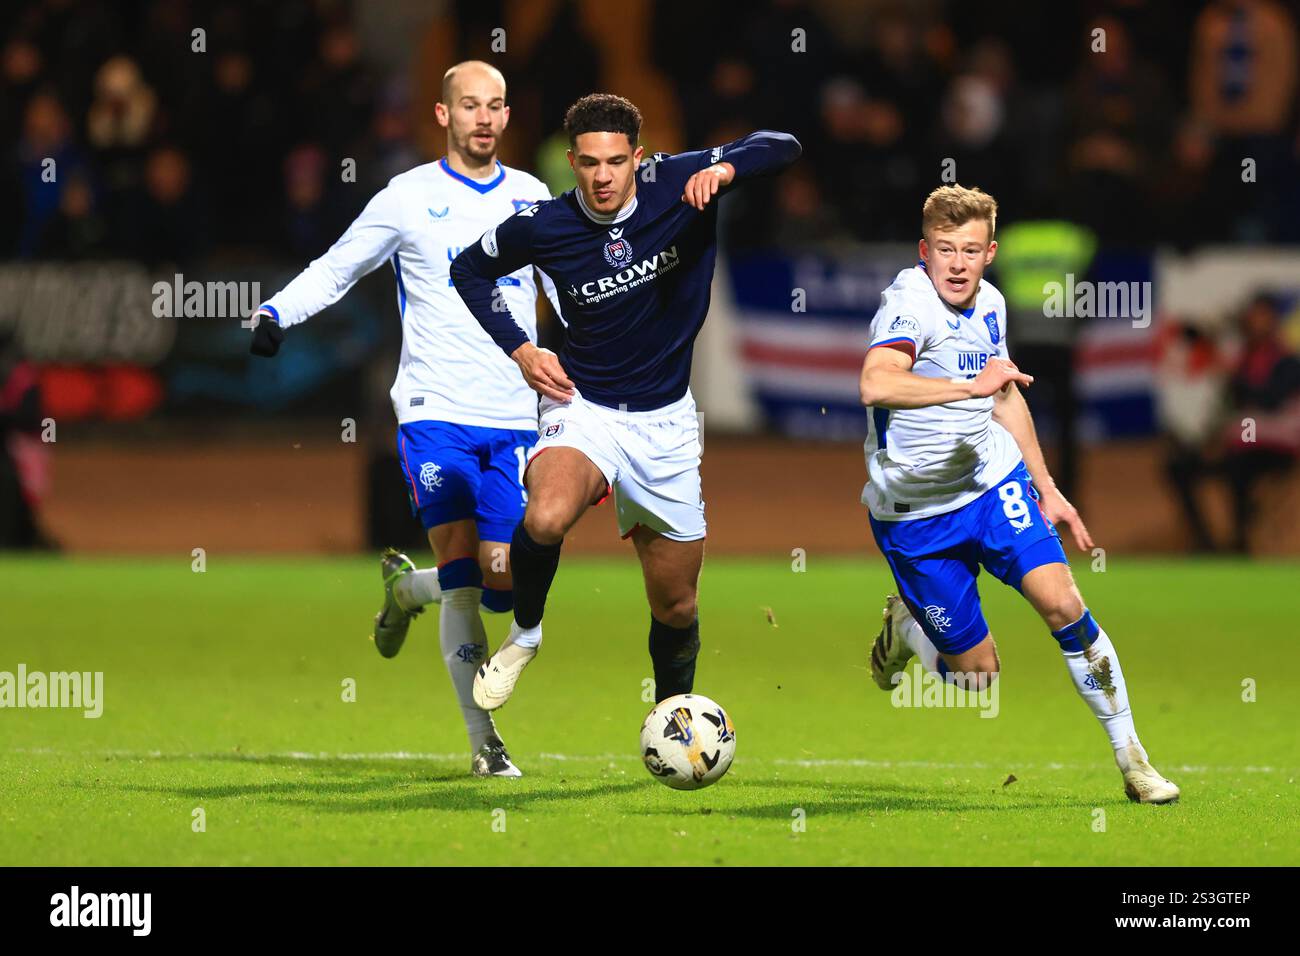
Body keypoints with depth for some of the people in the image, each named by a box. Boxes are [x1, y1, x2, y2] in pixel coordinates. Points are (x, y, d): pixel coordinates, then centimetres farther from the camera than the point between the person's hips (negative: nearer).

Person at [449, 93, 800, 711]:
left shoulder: (675, 186, -10)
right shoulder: (543, 226, -10)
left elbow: (781, 148, -10)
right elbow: (468, 271, 8)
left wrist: (723, 170, -30)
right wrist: (519, 349, -4)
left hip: (666, 422, 2)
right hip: (584, 408, -2)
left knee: (676, 605, 9)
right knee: (546, 518, -35)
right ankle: (524, 634, -7)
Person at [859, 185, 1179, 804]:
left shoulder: (989, 304, 3)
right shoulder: (910, 301, -21)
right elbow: (876, 384, -40)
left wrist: (1047, 489, 22)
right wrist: (972, 386, -46)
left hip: (994, 482, 5)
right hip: (915, 513, -5)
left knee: (1061, 602, -17)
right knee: (976, 674, 0)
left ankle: (1132, 759, -7)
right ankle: (904, 626, 34)